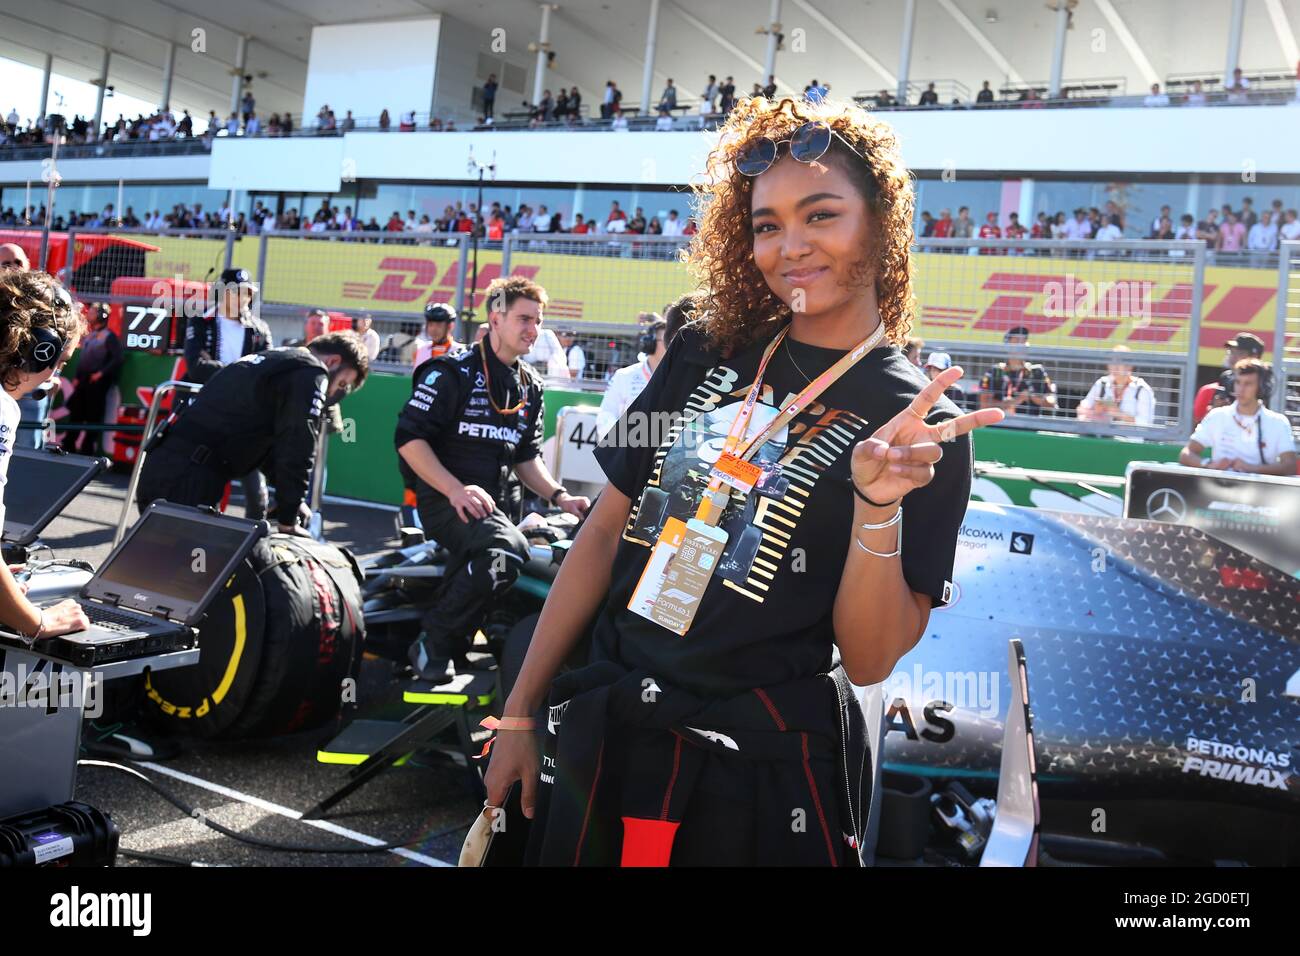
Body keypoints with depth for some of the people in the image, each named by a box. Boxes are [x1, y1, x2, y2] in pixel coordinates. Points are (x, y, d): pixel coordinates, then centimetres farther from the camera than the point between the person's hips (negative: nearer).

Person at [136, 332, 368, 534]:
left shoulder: (270, 360, 24)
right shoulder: (309, 373, -6)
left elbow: (267, 442, 25)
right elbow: (297, 450, -12)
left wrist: (290, 500, 18)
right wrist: (288, 520, -4)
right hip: (188, 480, -10)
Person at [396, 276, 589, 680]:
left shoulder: (530, 385, 19)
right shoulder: (453, 371, -3)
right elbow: (408, 437, -10)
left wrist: (559, 495, 6)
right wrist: (456, 490, -21)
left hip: (495, 502, 7)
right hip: (444, 498, -7)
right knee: (508, 548, -35)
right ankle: (434, 644, -19)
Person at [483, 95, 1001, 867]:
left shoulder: (924, 427, -8)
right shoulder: (706, 356, 1)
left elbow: (870, 660, -11)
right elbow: (606, 535, 4)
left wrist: (878, 505, -26)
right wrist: (521, 713, 4)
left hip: (763, 777, -3)